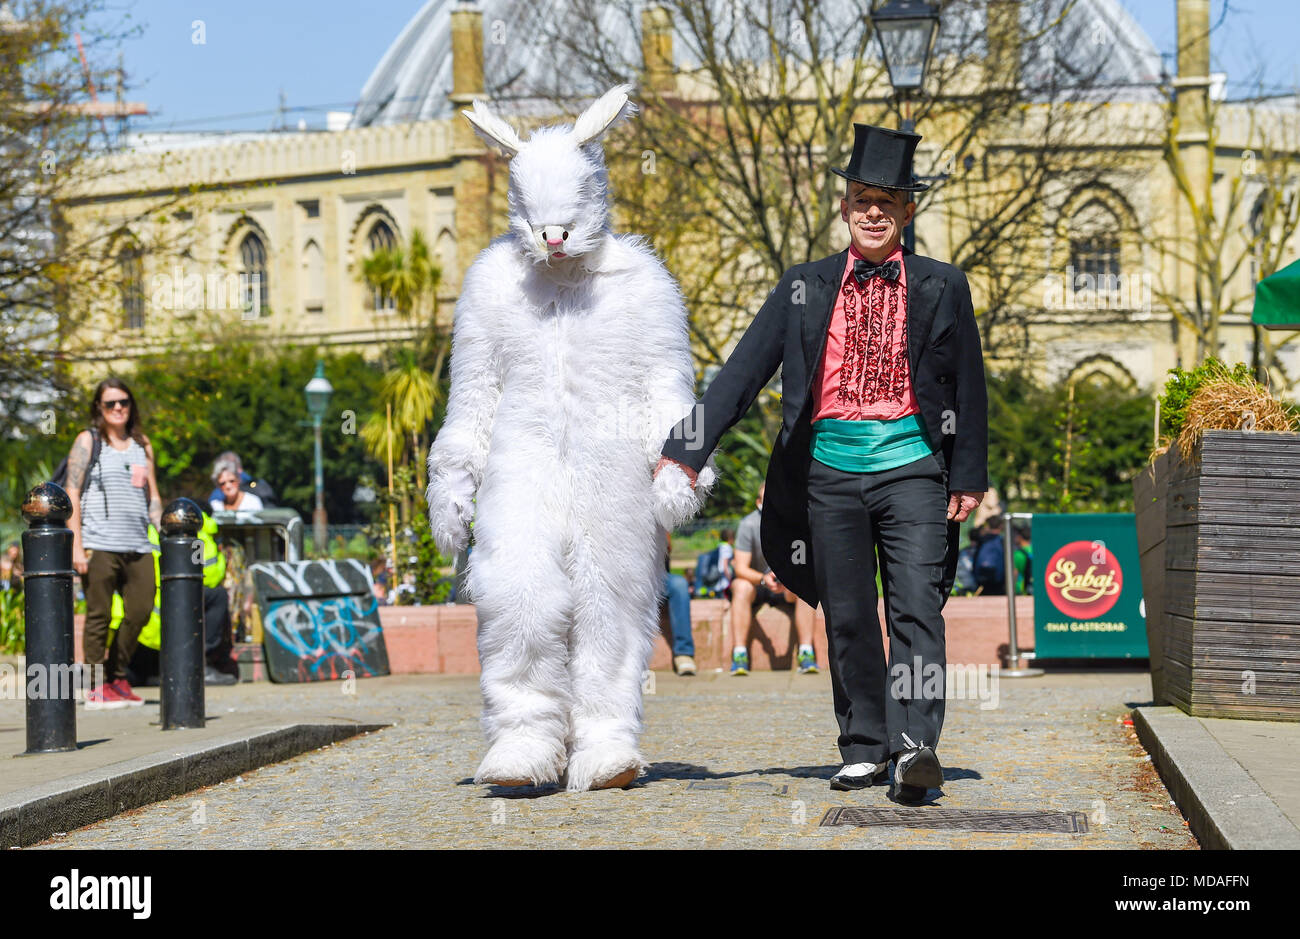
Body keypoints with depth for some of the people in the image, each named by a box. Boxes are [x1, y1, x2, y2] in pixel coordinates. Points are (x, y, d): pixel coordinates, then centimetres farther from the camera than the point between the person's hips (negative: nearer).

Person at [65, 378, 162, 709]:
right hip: (99, 543, -5)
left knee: (140, 612, 1)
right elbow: (72, 495, -3)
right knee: (99, 614, -4)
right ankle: (96, 686, 2)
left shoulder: (141, 444, 18)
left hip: (138, 545, 5)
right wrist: (77, 545, -11)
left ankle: (117, 678, 16)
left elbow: (153, 497, 21)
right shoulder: (88, 441, 4)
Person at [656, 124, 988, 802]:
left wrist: (969, 477, 3)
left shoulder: (940, 288, 7)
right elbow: (742, 372, 6)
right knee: (847, 618, 5)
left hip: (911, 467, -2)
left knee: (916, 607, -13)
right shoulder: (806, 289, 9)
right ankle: (864, 748, 14)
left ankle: (915, 745, -22)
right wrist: (686, 451, -1)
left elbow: (969, 387, 9)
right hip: (830, 470, 2)